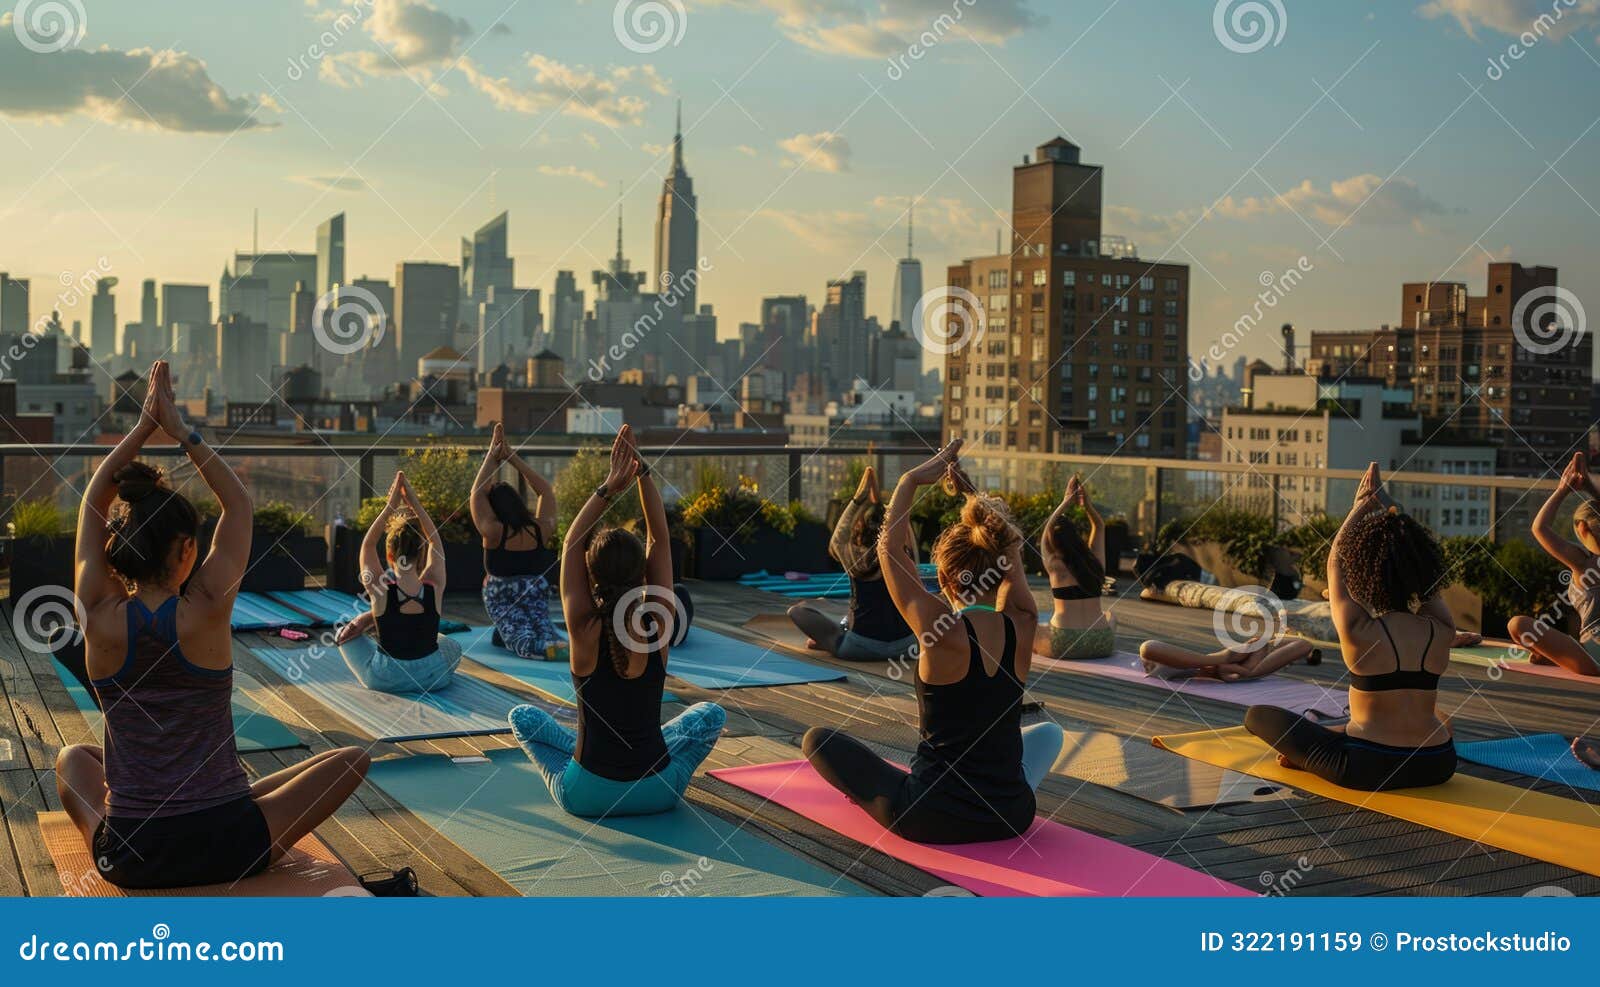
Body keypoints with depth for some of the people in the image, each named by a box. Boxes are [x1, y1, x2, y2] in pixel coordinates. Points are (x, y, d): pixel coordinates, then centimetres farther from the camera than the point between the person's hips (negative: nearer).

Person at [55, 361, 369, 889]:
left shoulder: (100, 619, -7)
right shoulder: (206, 613, -13)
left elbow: (92, 503, 8)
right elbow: (239, 503, 1)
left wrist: (143, 425, 8)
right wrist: (180, 430, 3)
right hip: (226, 850, -5)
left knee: (72, 758, 35)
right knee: (353, 758, 13)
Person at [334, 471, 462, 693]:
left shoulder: (380, 589, -17)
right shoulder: (434, 588, -13)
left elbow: (367, 545, 1)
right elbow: (434, 542, 4)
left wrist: (391, 504, -1)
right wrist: (414, 502, 3)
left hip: (385, 679, -1)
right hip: (433, 677, 1)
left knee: (343, 634, 23)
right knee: (453, 646, 35)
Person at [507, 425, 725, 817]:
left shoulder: (584, 630, -17)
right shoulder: (658, 625, -13)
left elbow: (572, 543, -7)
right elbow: (660, 539, -5)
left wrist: (610, 487, -13)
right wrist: (642, 472, -11)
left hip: (586, 796, -1)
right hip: (658, 794, 1)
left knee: (522, 716, 24)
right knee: (711, 714, 26)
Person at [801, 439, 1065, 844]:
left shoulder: (943, 631, -18)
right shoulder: (1022, 627, -7)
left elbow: (891, 546, -5)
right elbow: (1005, 550, 10)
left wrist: (912, 480, 3)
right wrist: (972, 492, 13)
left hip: (931, 819, -4)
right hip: (1011, 817, 5)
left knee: (816, 739, 13)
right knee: (1049, 732, 37)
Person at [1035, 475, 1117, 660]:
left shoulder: (1054, 565, -3)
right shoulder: (1095, 560, 3)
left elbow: (1048, 529, 12)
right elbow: (1099, 527, 20)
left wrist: (1065, 503, 16)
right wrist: (1087, 504, 9)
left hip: (1064, 646, -3)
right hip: (1103, 645, 3)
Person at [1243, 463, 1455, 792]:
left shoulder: (1360, 632, -17)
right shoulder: (1442, 630, -6)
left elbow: (1335, 563, 1)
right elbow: (1418, 560, 11)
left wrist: (1360, 508, 12)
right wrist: (1391, 510, 17)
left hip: (1368, 770, -4)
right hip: (1436, 767, 4)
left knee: (1258, 715, 8)